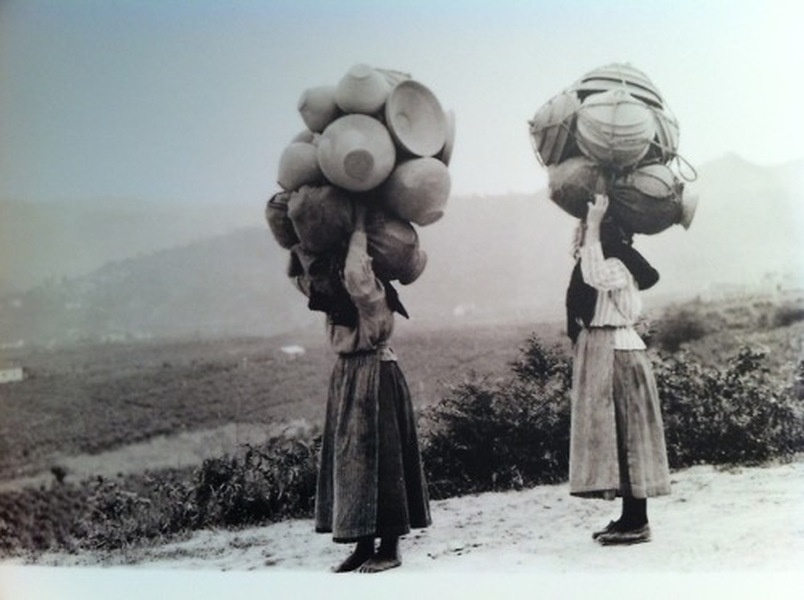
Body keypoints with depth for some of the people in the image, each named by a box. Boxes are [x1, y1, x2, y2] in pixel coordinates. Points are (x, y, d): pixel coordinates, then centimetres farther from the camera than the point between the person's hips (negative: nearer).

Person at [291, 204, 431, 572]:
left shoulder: (370, 296, -13)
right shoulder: (336, 301, 11)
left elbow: (355, 273, -34)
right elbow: (305, 266, 15)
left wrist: (359, 227, -23)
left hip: (376, 377, -9)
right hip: (346, 377, 9)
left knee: (377, 458, -7)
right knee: (349, 459, 7)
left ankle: (389, 548, -2)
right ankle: (363, 545, 12)